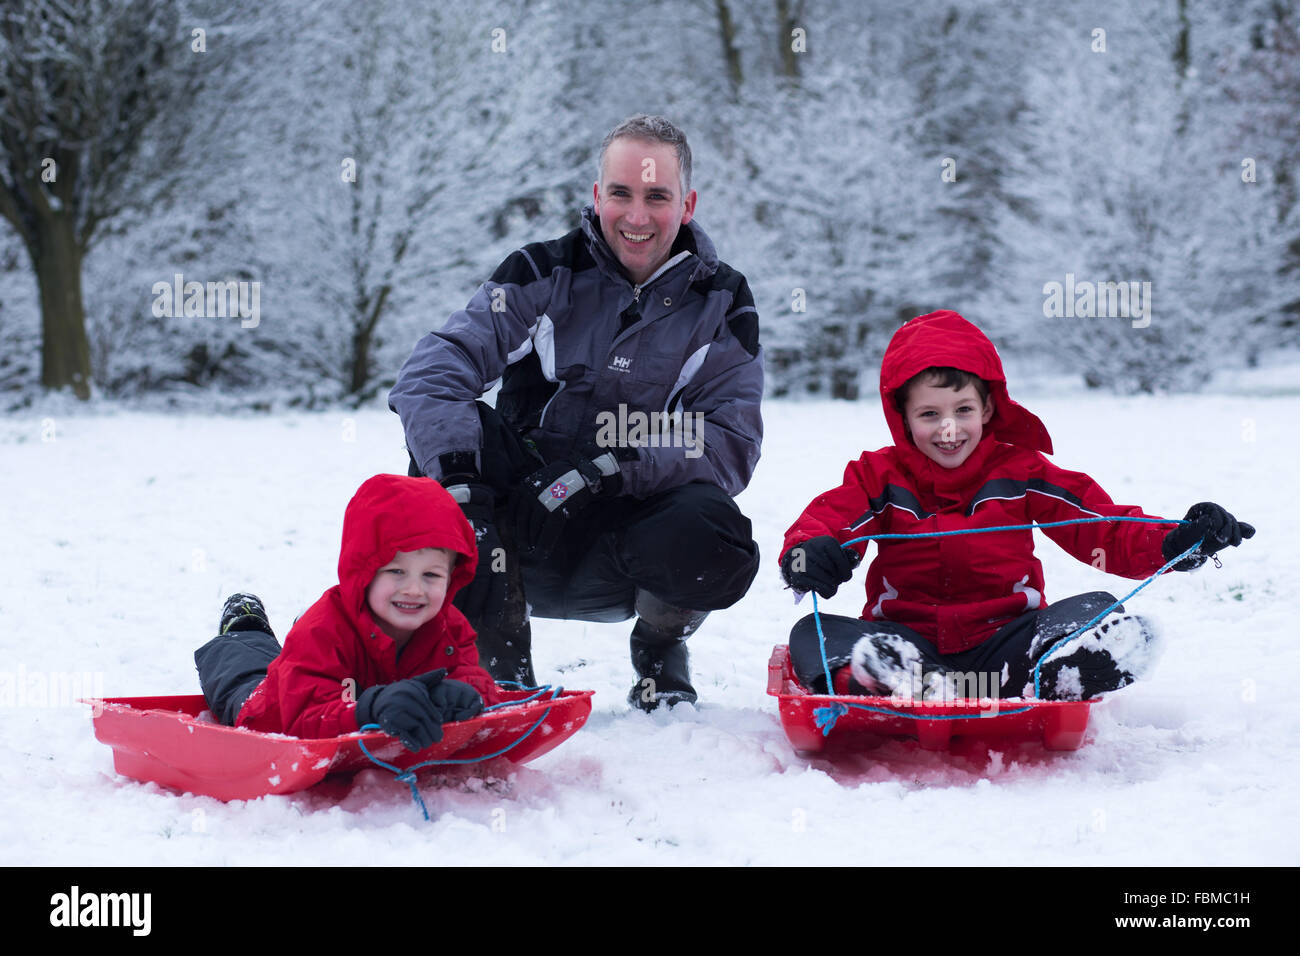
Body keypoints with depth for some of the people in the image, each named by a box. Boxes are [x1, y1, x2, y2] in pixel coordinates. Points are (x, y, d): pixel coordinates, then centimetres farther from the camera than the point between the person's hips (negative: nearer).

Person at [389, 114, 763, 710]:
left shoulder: (722, 304, 0)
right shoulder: (543, 274, -3)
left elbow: (731, 445, -10)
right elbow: (432, 374, -16)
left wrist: (608, 465, -25)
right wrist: (457, 477, -35)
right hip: (521, 535, 1)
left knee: (718, 543, -33)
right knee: (452, 431, -28)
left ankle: (660, 648, 5)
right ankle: (502, 664, -14)